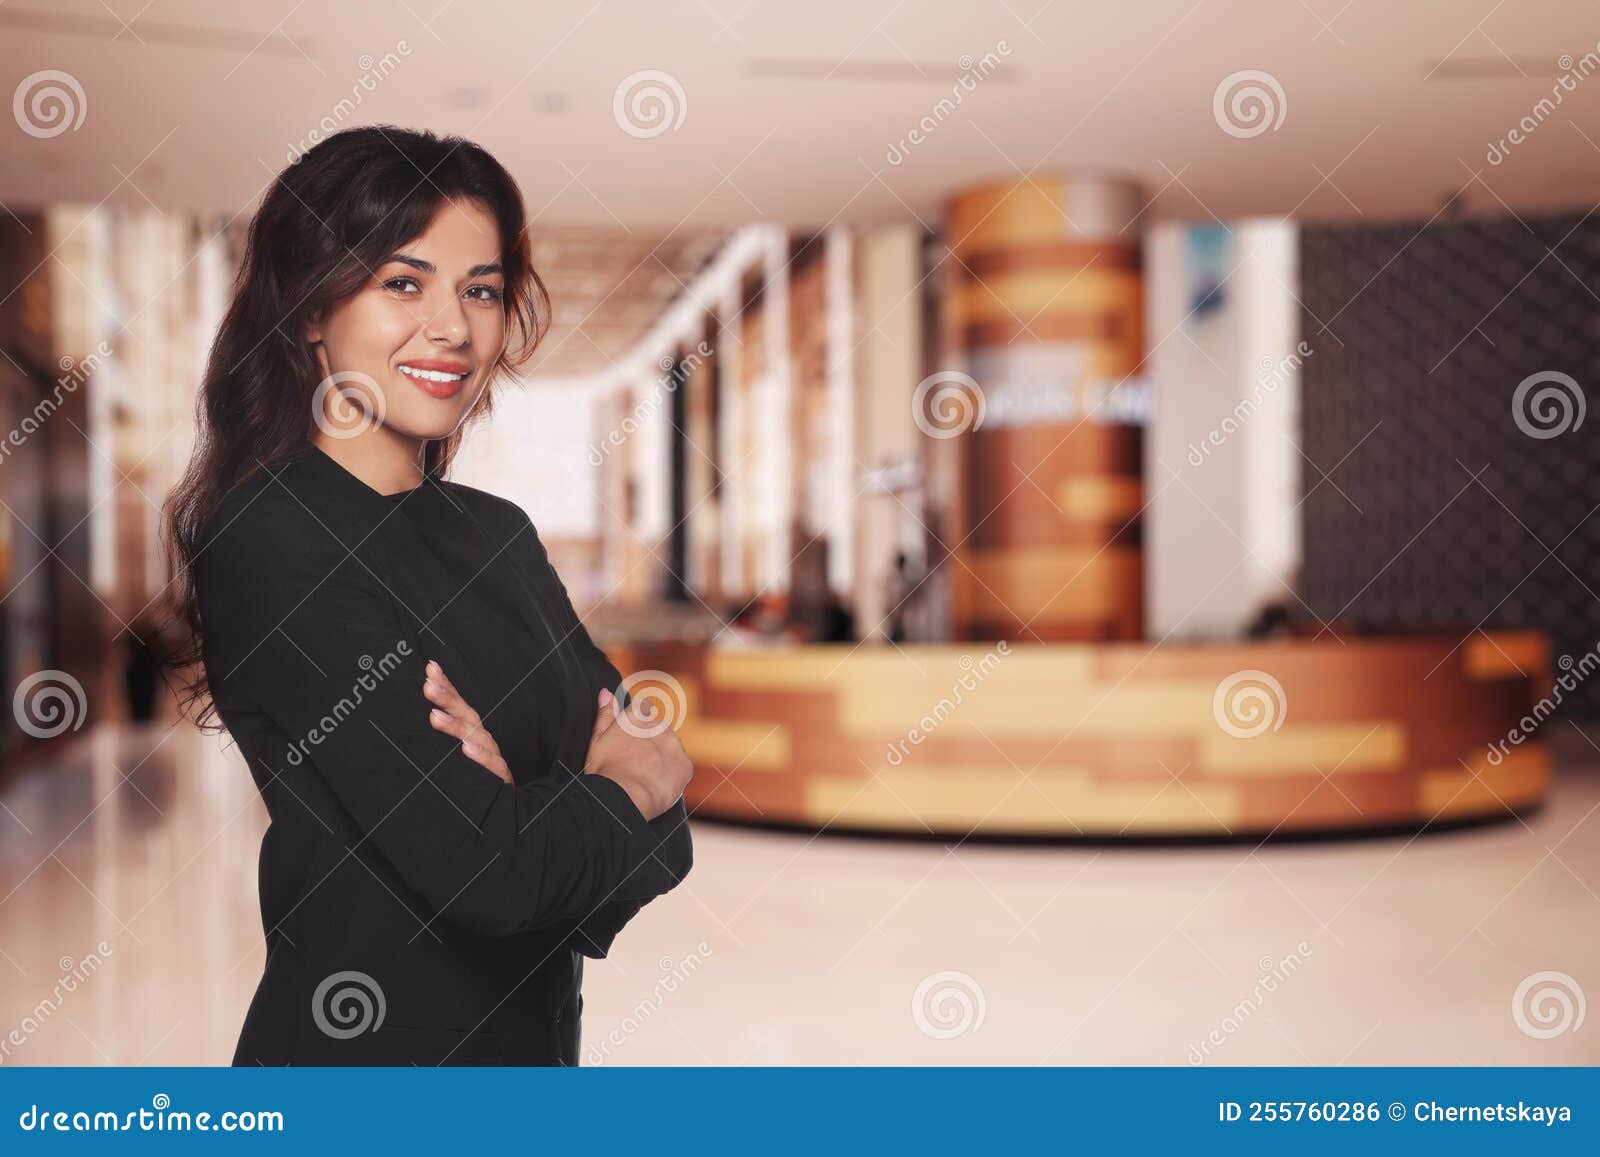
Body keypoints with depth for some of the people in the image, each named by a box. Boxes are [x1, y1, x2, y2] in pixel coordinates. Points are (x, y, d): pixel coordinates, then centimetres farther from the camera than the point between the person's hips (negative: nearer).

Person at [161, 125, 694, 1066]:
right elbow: (476, 868, -26)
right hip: (362, 1054, -6)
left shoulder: (496, 532, 3)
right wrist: (620, 793, -8)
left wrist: (522, 800, -22)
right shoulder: (267, 538, -19)